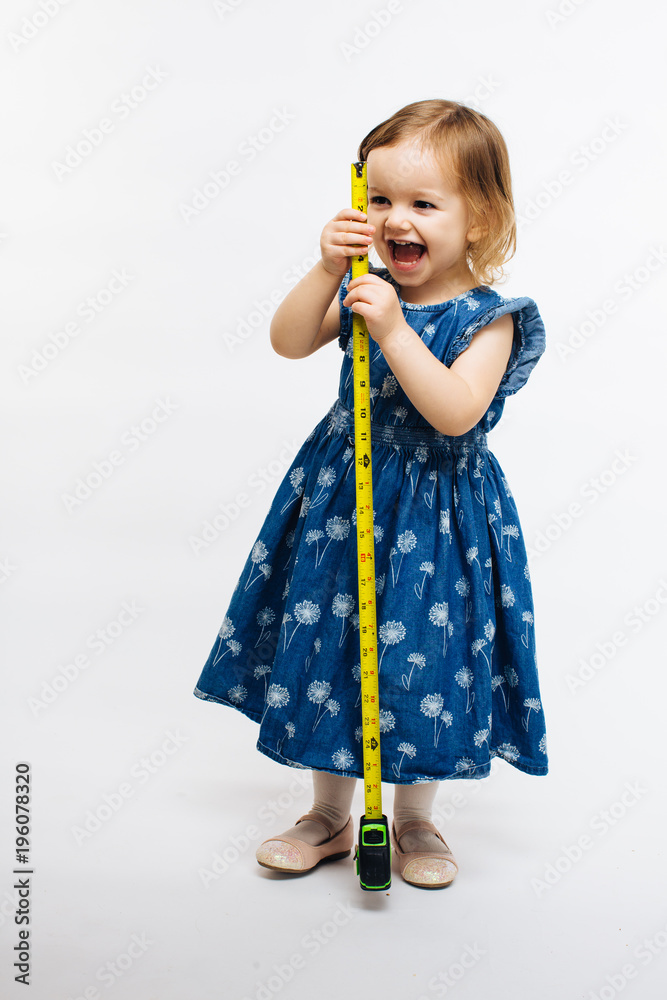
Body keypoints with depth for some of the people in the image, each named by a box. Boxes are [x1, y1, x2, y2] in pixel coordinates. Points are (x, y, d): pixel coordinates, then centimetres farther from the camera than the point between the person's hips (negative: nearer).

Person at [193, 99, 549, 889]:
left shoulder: (486, 316, -12)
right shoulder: (368, 288, 2)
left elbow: (456, 412, -26)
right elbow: (288, 342, -4)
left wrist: (394, 330, -29)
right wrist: (327, 269, -17)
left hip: (435, 512, -4)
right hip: (343, 496, 5)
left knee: (420, 661, 5)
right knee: (324, 647, 10)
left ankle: (414, 820, 32)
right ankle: (329, 815, 31)